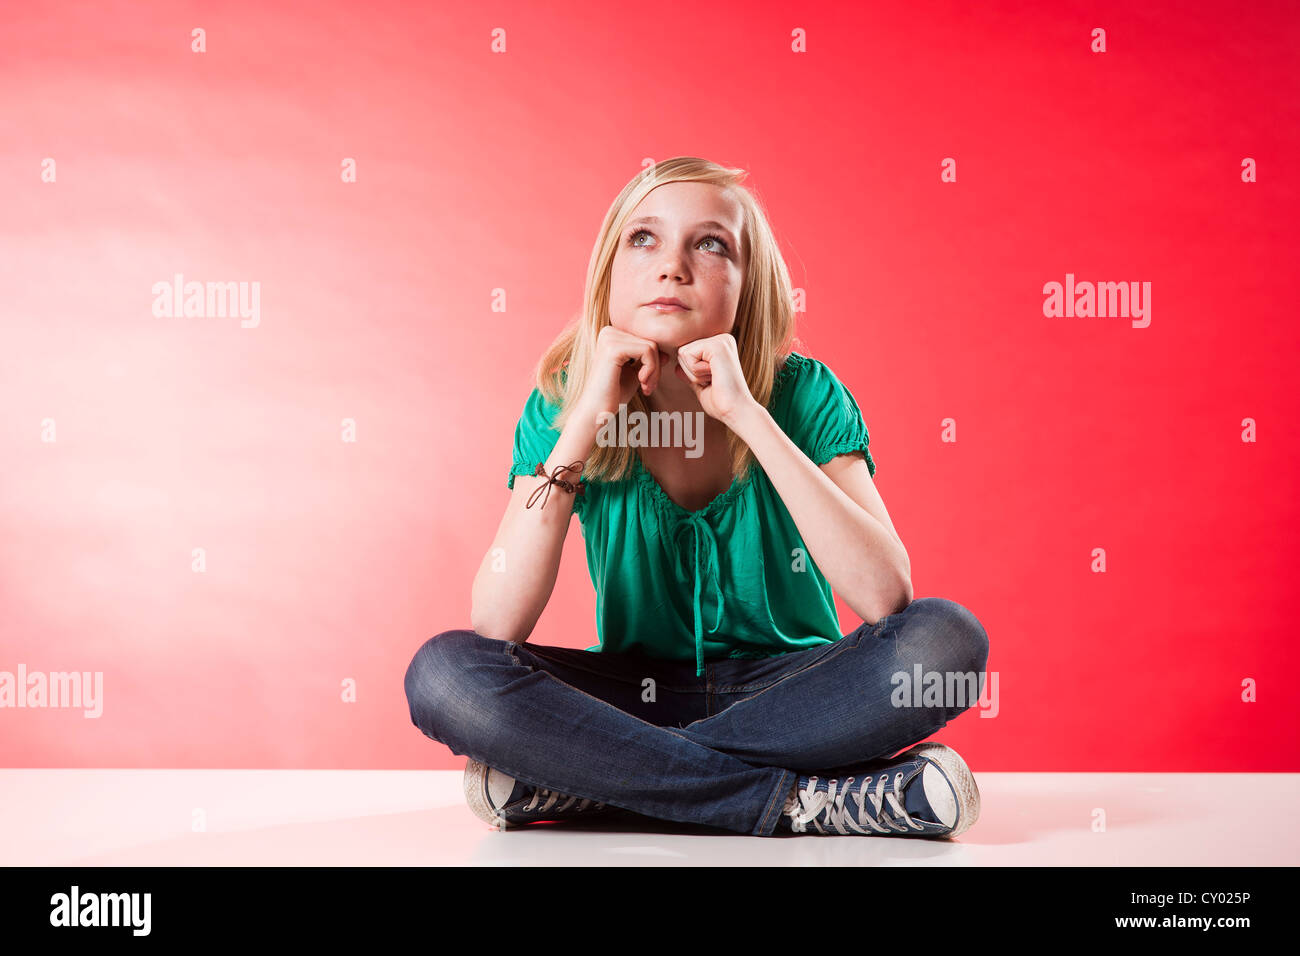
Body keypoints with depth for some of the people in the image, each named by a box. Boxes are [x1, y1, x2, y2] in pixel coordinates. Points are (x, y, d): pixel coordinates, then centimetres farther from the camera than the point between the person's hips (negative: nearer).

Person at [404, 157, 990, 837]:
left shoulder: (804, 394, -11)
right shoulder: (563, 404, -8)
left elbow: (885, 595, -26)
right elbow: (494, 628, -19)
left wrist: (747, 413, -27)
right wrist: (584, 422, -25)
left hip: (790, 689, 0)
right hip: (636, 692, 1)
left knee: (944, 638, -29)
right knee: (444, 671, -25)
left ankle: (594, 782, -22)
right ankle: (800, 802, -24)